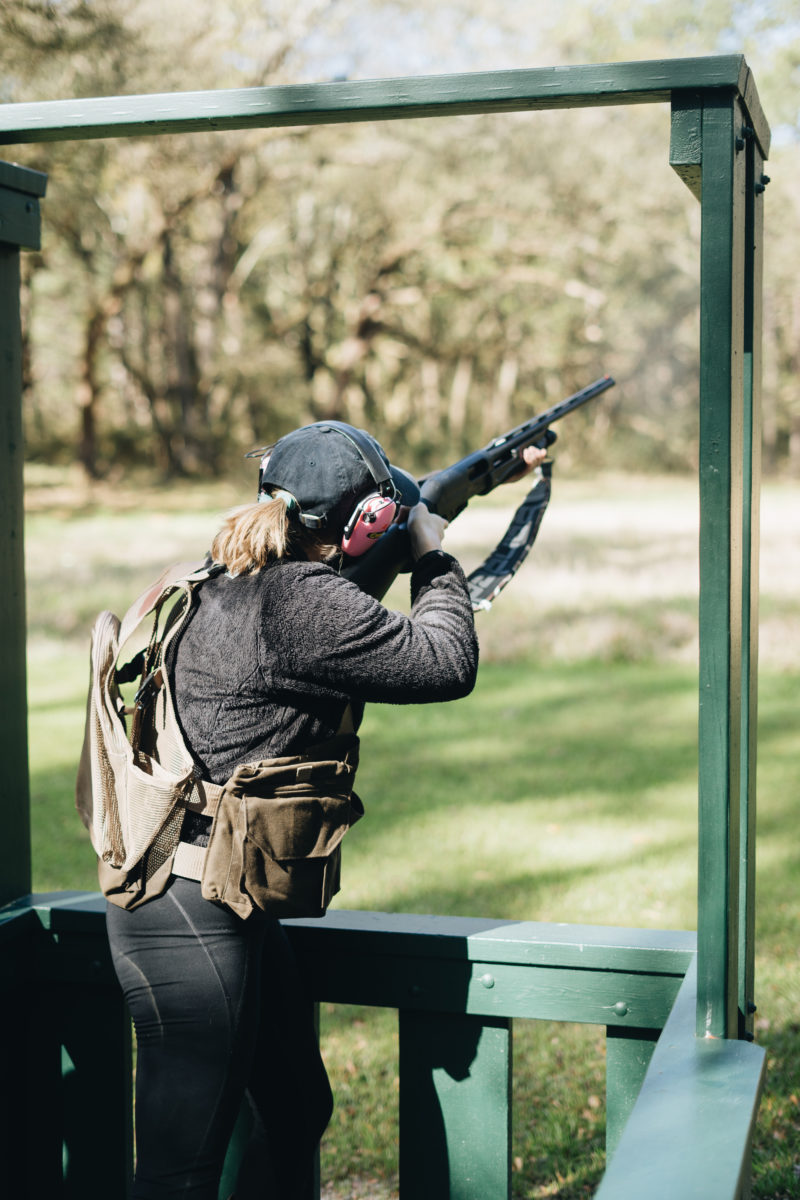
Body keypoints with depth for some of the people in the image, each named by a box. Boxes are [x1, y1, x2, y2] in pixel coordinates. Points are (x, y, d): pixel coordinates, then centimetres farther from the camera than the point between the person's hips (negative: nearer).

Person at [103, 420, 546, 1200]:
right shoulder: (302, 602, -21)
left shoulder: (236, 581, 9)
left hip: (235, 908, 11)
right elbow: (446, 664, -14)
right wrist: (435, 557, 2)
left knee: (298, 1113, 24)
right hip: (190, 921, -11)